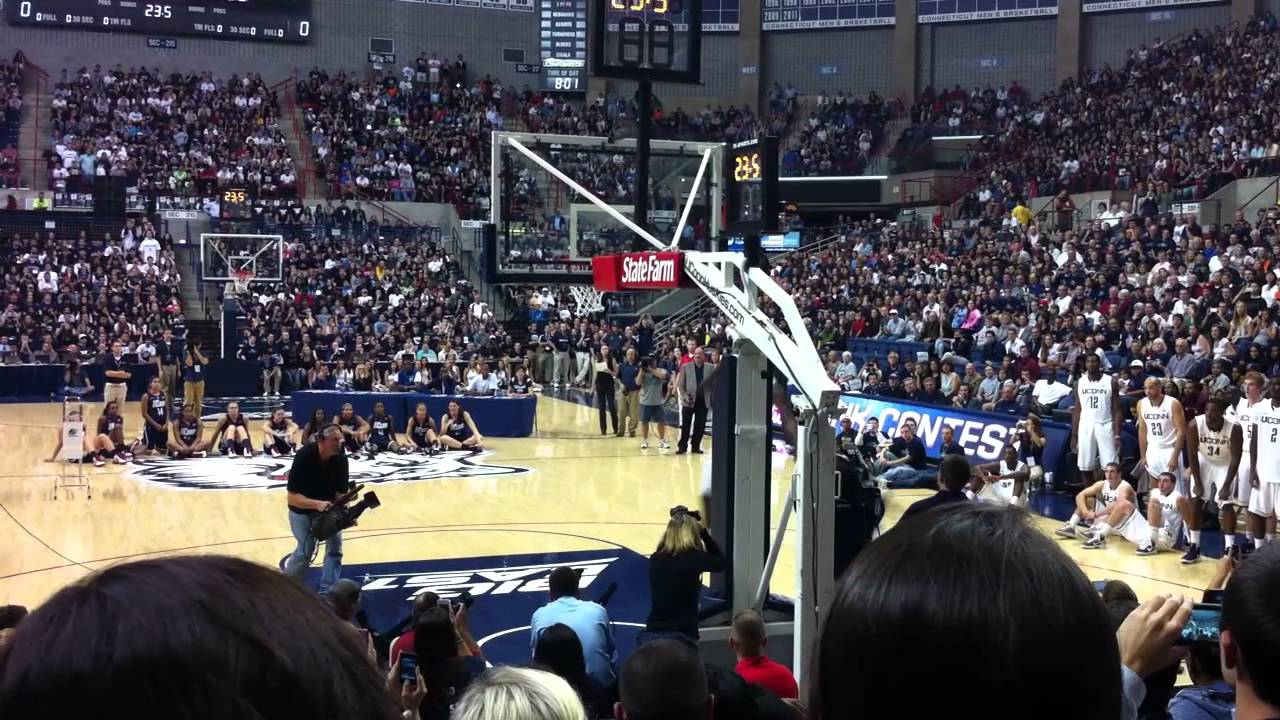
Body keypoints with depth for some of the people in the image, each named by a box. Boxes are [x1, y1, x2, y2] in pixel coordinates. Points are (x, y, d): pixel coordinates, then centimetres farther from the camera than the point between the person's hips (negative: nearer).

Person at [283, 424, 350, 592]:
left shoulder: (341, 459, -19)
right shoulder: (303, 457, -31)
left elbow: (341, 492, -13)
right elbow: (292, 497, -31)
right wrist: (317, 504, -47)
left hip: (328, 507, 4)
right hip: (302, 509, -4)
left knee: (335, 546, -8)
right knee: (306, 550, -6)